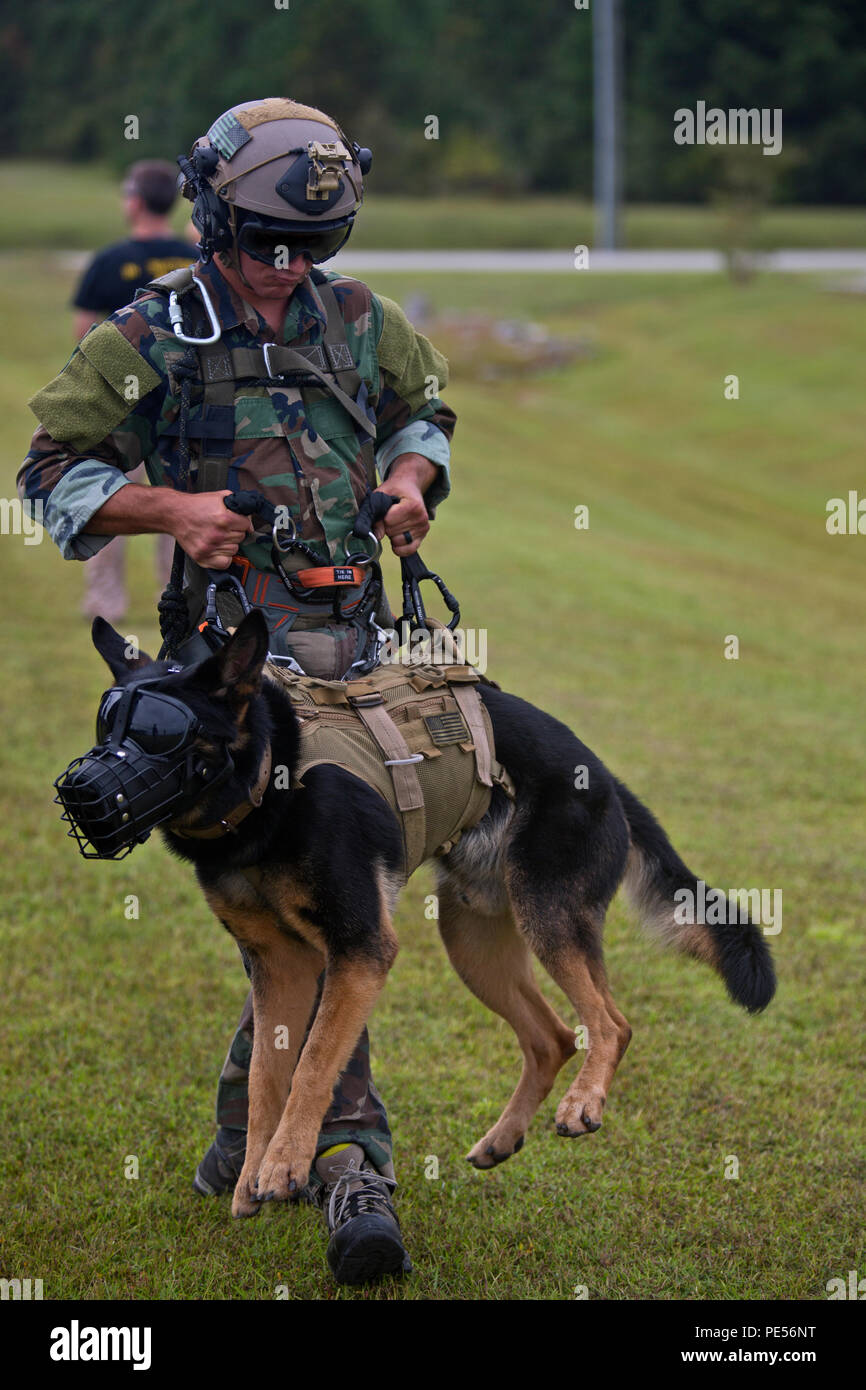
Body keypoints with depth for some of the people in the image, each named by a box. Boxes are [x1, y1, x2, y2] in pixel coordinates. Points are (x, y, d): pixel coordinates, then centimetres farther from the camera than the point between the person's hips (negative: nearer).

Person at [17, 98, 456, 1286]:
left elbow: (422, 407, 30)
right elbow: (55, 470, 4)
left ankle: (250, 1132, 24)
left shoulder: (358, 319, 13)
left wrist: (412, 475, 8)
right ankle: (350, 1158, -14)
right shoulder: (149, 338, 0)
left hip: (357, 645, 5)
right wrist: (169, 507, -12)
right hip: (243, 650, -5)